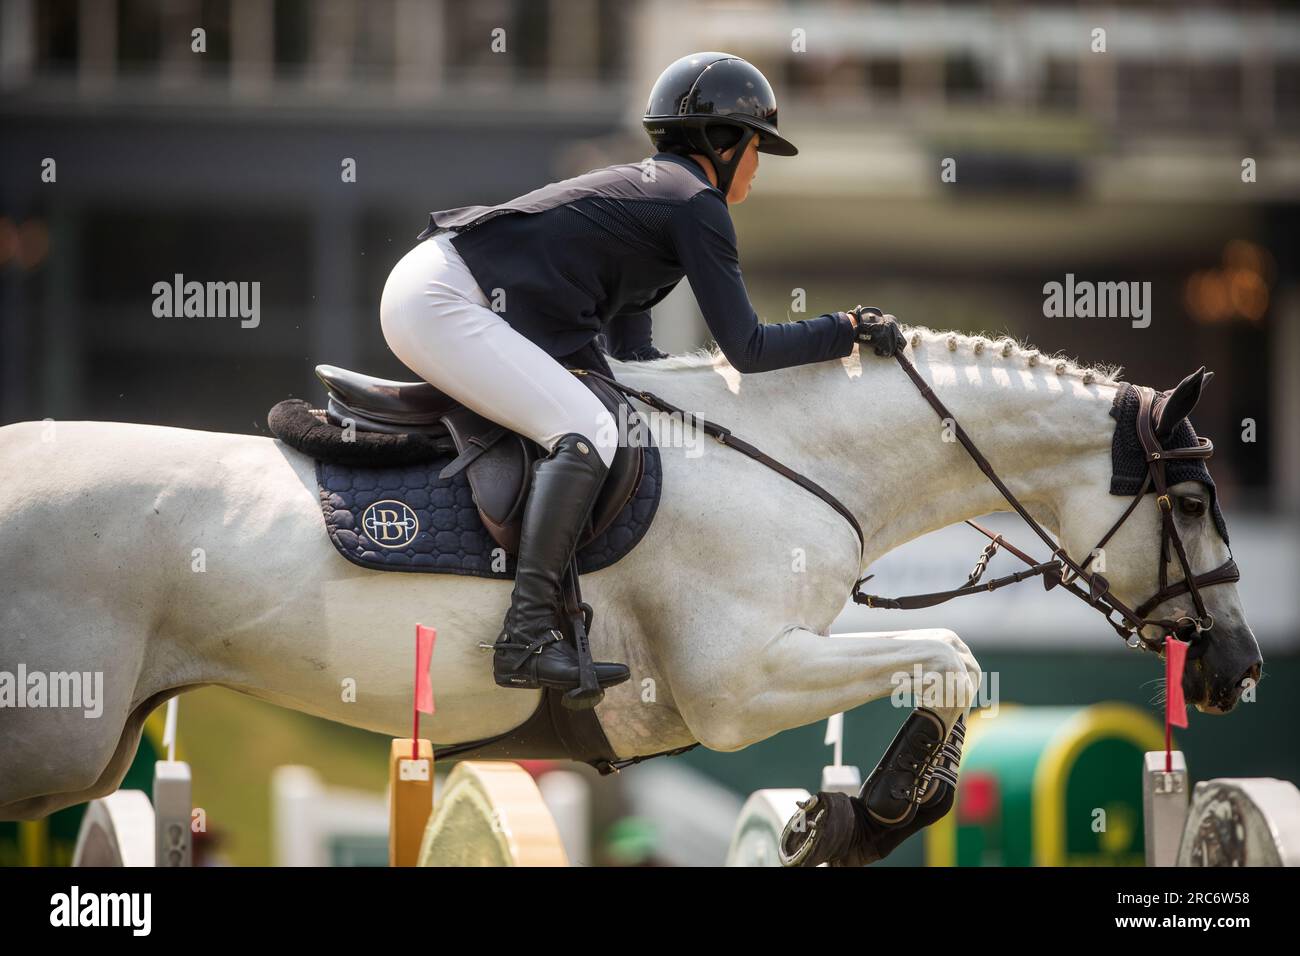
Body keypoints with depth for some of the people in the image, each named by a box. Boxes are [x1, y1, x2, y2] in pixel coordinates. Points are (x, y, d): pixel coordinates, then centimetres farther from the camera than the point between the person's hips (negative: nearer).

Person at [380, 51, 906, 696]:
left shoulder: (643, 188, 24)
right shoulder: (695, 202, -5)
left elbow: (629, 353, 25)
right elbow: (745, 349, -7)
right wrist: (848, 330, 2)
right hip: (438, 300, -10)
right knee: (587, 431, -20)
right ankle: (527, 638, -29)